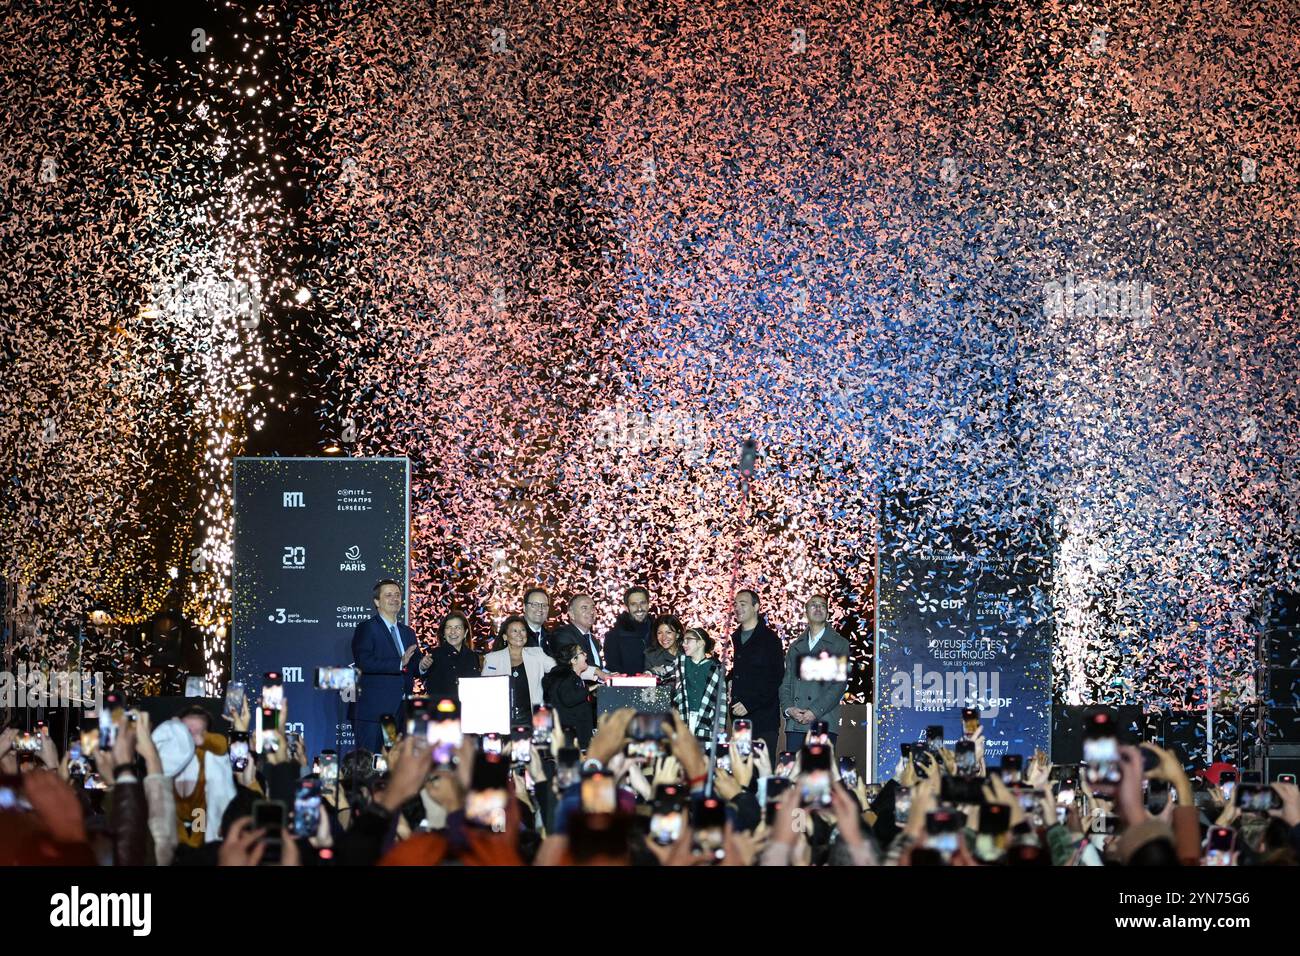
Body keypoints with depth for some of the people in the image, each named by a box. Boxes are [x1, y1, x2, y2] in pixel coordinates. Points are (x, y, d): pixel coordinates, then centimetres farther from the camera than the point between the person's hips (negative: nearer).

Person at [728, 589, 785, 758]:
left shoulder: (770, 639, -5)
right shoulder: (737, 638, 18)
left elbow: (776, 680, -10)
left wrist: (749, 705, -14)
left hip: (764, 718, -7)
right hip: (739, 716, 7)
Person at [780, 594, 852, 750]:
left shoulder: (839, 645, 8)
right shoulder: (795, 647, 22)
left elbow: (840, 684, -2)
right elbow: (785, 683, 17)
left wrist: (815, 711, -12)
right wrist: (788, 709, -4)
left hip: (824, 721, -4)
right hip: (795, 724, 4)